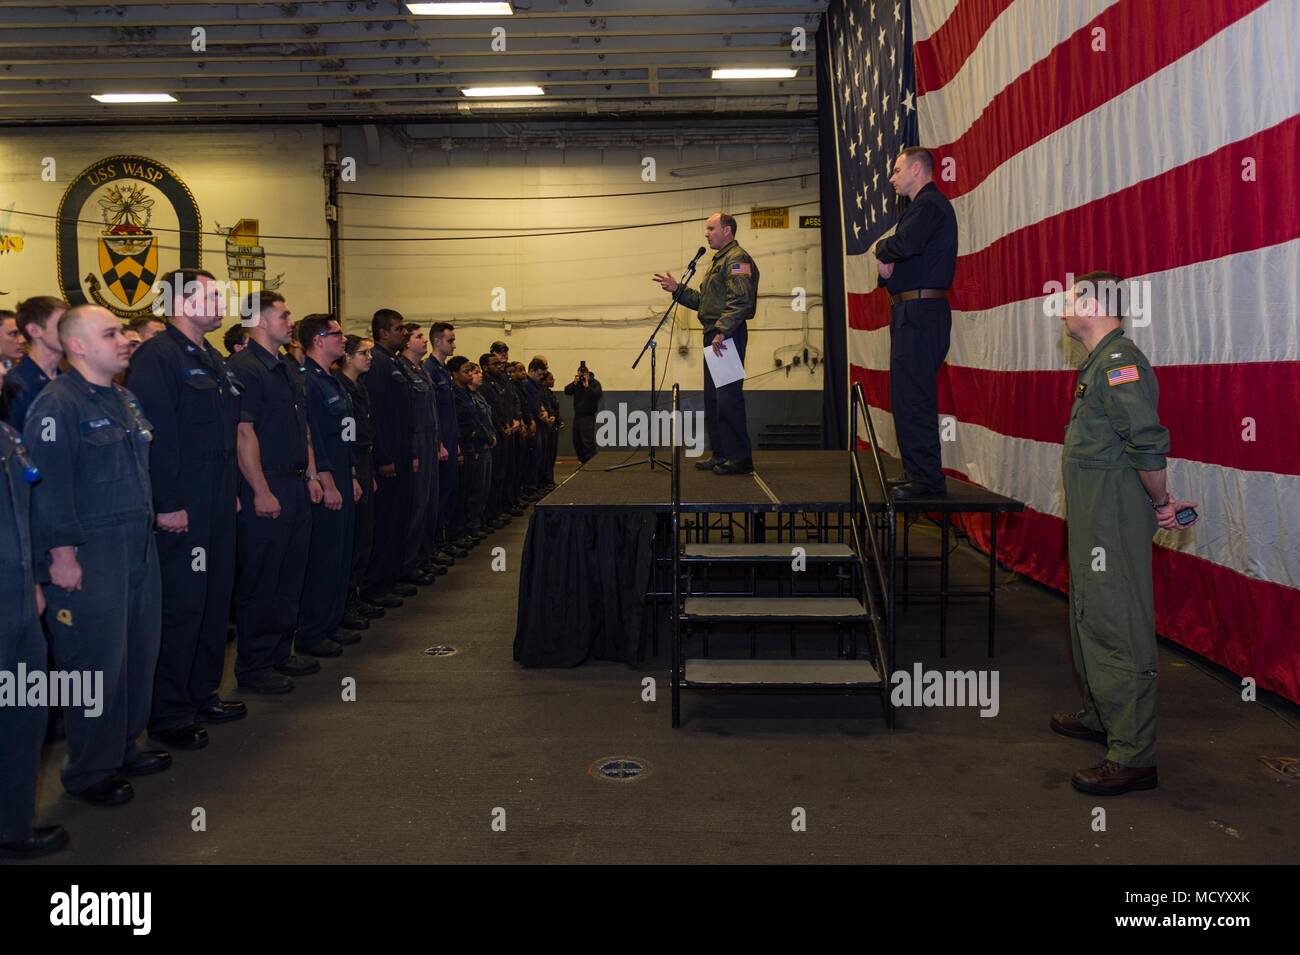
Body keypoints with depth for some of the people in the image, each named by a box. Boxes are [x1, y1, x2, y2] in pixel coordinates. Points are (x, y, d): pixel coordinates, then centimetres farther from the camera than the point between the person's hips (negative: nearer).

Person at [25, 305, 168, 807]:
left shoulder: (126, 399, 14)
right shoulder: (56, 404, -14)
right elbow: (49, 484, -18)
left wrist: (154, 516, 19)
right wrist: (61, 554, -20)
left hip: (138, 546, 9)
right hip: (88, 554, -9)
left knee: (140, 648, 15)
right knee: (97, 658, -1)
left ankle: (124, 746, 31)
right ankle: (89, 770, 14)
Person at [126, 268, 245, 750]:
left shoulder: (211, 359, 16)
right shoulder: (157, 356, -14)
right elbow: (155, 434, -20)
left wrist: (232, 491, 17)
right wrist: (168, 505, -22)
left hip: (218, 506, 9)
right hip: (182, 510, -9)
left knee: (215, 598, 15)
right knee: (180, 606, -2)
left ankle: (202, 694, 29)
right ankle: (168, 714, 10)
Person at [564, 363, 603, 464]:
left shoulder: (594, 383, -6)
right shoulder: (577, 383, 10)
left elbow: (596, 395, -23)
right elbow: (567, 391, -2)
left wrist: (587, 386, -22)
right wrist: (574, 383, -14)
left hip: (588, 416, -7)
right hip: (577, 416, 7)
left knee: (588, 441, -13)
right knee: (577, 440, 11)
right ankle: (583, 460, 24)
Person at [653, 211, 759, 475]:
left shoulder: (737, 259, -8)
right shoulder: (718, 261, 25)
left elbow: (740, 301, -21)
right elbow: (704, 301, 25)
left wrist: (722, 332, -25)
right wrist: (677, 289, 17)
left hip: (728, 336, -11)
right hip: (715, 336, 11)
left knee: (728, 397, -12)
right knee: (713, 397, 12)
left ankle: (740, 457, -9)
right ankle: (721, 454, 19)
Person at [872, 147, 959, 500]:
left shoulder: (929, 204, -9)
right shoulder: (924, 205, 25)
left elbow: (904, 245, -27)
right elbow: (899, 252, 22)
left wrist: (882, 249, -5)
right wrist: (887, 266, -1)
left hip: (920, 312, -11)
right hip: (913, 312, 11)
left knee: (914, 398, -12)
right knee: (906, 396, 14)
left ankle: (927, 479, -10)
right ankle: (916, 472, 22)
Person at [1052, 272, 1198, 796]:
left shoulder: (1119, 362, -18)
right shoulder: (1101, 363, 15)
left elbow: (1149, 443, -26)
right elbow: (1137, 444, 18)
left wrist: (1159, 503, -14)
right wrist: (1160, 500, 14)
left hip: (1115, 525, -11)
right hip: (1095, 521, 11)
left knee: (1118, 632, -7)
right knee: (1092, 620, 22)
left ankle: (1132, 757, 0)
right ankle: (1101, 717, 38)